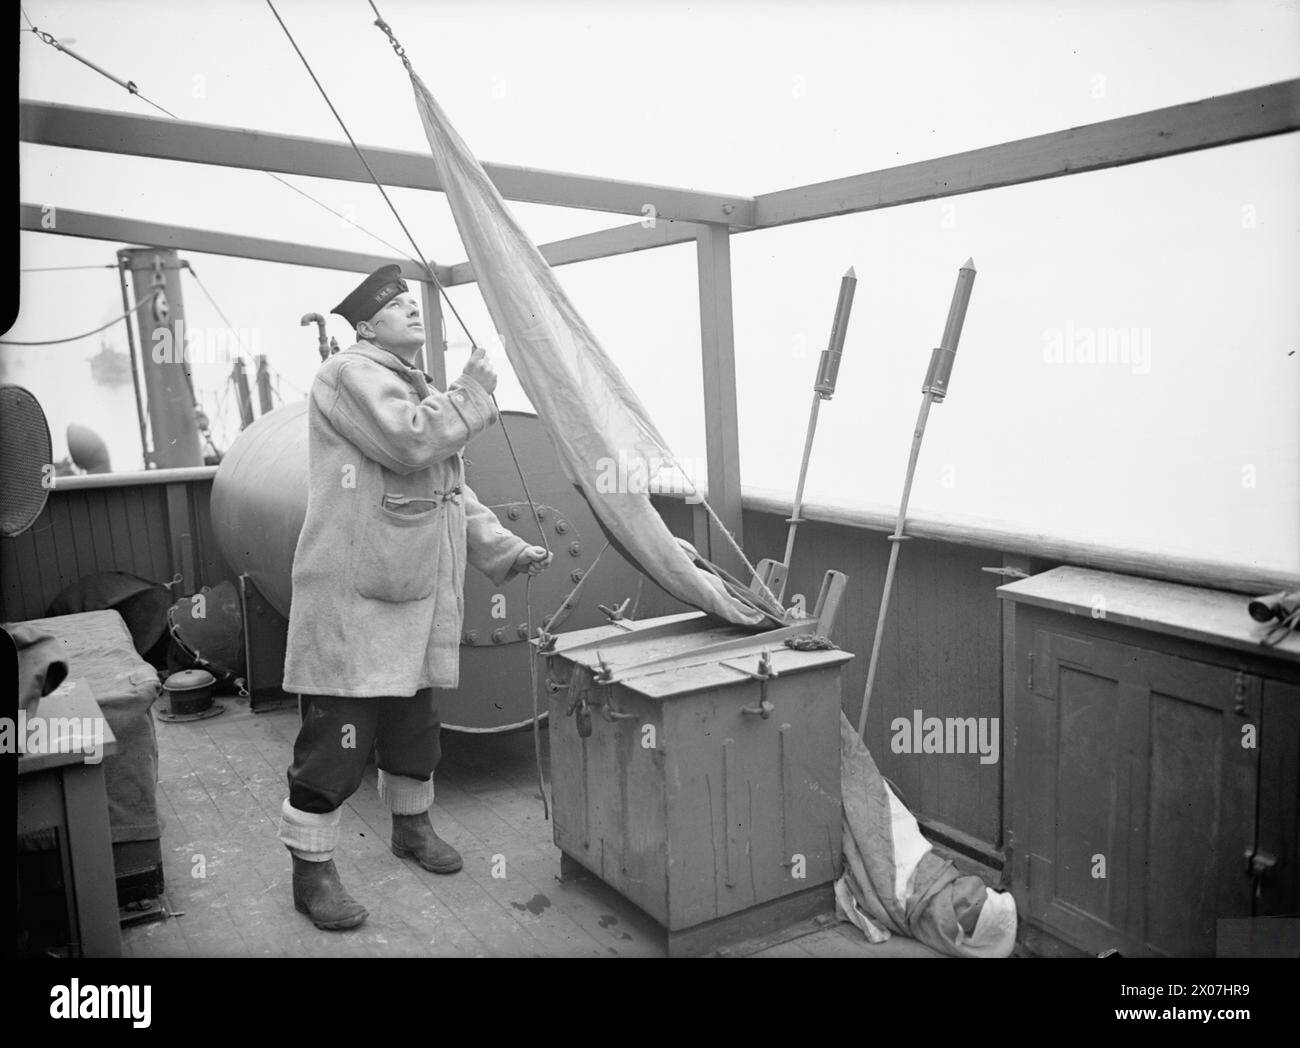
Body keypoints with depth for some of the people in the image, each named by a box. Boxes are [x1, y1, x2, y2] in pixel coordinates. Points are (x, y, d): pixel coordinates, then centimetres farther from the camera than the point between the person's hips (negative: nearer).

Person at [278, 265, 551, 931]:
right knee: (337, 736, -3)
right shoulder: (351, 375, -10)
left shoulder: (423, 392, 20)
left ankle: (412, 826, 40)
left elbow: (451, 489, 21)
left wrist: (505, 550, 12)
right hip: (353, 599, -9)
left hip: (420, 596, 9)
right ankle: (311, 870, 12)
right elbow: (413, 442, -26)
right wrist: (474, 392, -11)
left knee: (414, 723, 20)